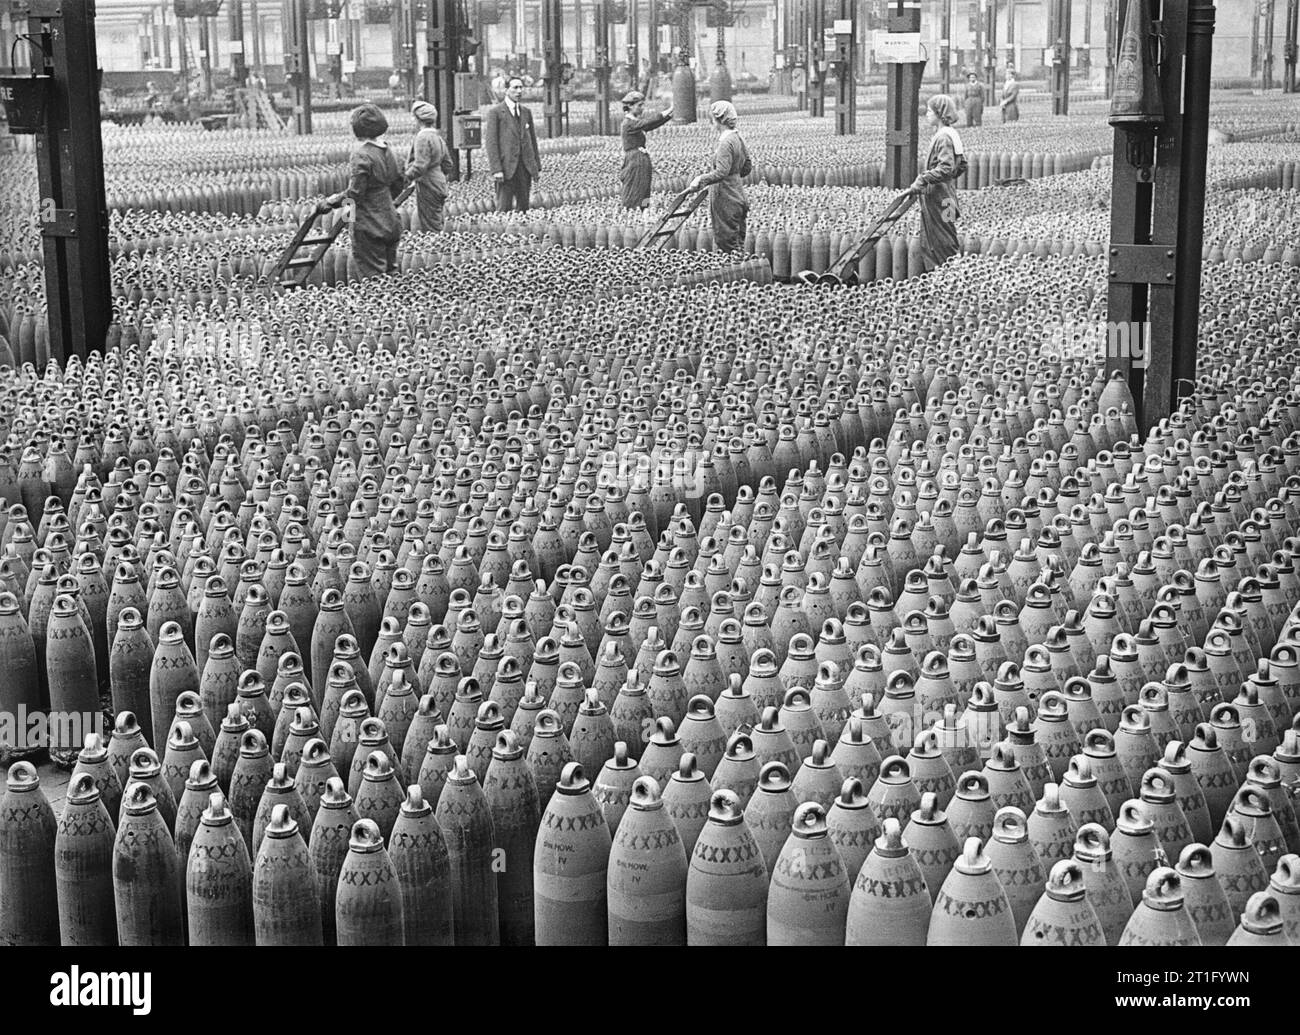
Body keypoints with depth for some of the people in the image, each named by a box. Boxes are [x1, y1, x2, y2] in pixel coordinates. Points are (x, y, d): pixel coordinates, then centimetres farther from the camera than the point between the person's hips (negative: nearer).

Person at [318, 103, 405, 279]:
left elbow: (354, 194, -20)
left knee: (372, 276, -3)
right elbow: (398, 181, 16)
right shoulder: (386, 150, 6)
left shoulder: (361, 154, -19)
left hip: (369, 227, -8)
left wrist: (330, 202, -8)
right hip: (390, 223, 8)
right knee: (389, 271, 17)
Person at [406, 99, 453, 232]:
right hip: (438, 185, 10)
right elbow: (448, 165, 16)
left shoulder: (423, 137, -16)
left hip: (427, 188, -10)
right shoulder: (438, 136, 12)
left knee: (431, 229, -5)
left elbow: (420, 166, -23)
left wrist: (407, 178, -12)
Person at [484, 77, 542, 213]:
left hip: (526, 166, 5)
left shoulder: (526, 112, 16)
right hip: (506, 168, -5)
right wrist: (496, 170, -16)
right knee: (504, 208, -7)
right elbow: (490, 142, -7)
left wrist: (538, 166, 12)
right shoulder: (495, 112, -2)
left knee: (523, 207, 5)